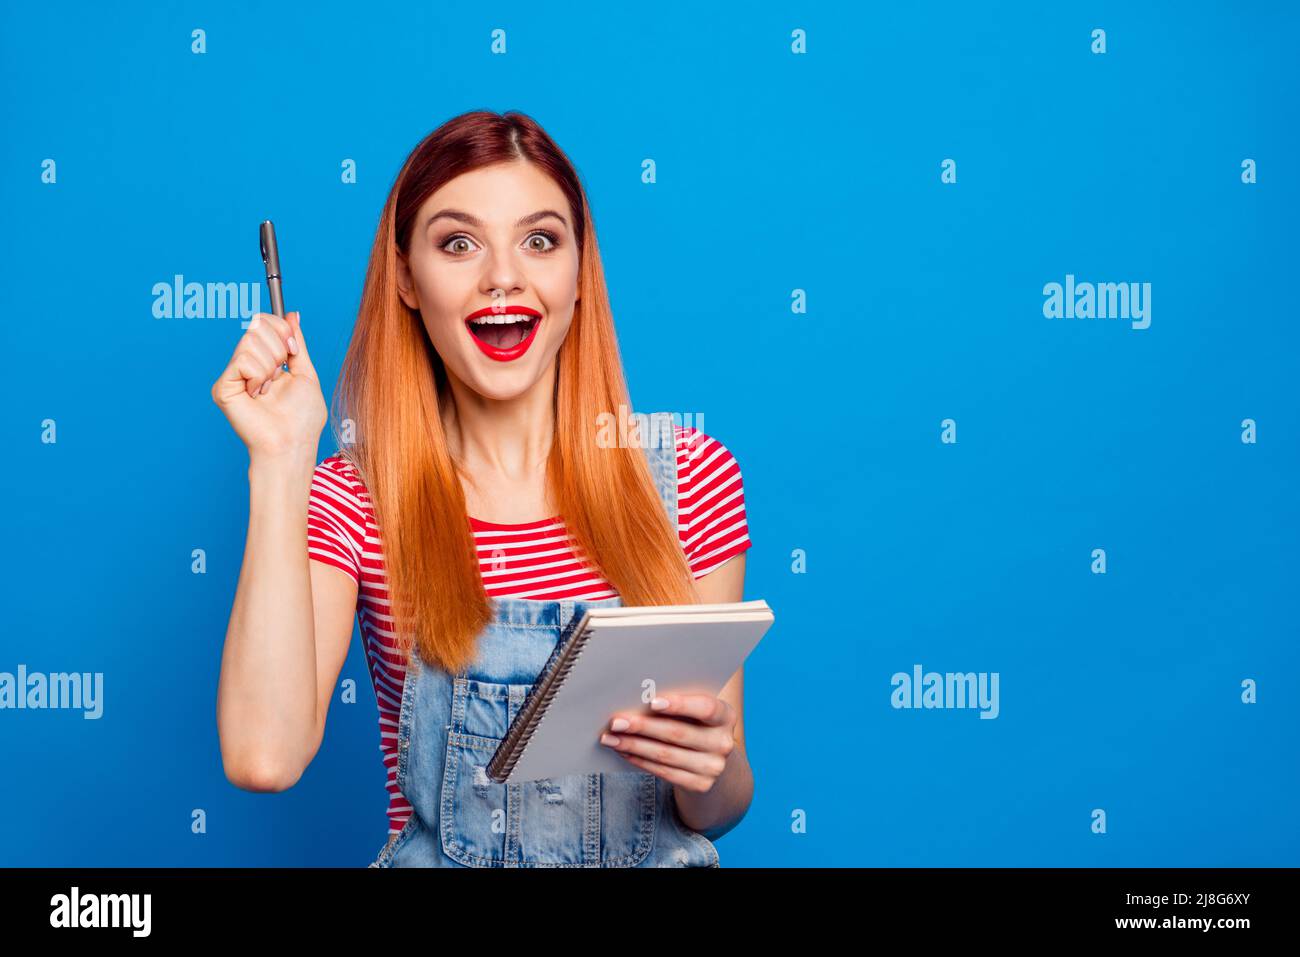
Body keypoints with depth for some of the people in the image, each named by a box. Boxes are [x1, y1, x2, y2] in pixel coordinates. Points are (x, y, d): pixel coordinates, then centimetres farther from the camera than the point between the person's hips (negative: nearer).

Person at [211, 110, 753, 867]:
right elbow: (265, 757, -19)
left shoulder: (694, 478, -1)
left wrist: (712, 770, -20)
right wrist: (281, 461, -15)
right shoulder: (352, 501, -1)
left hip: (658, 859, 1)